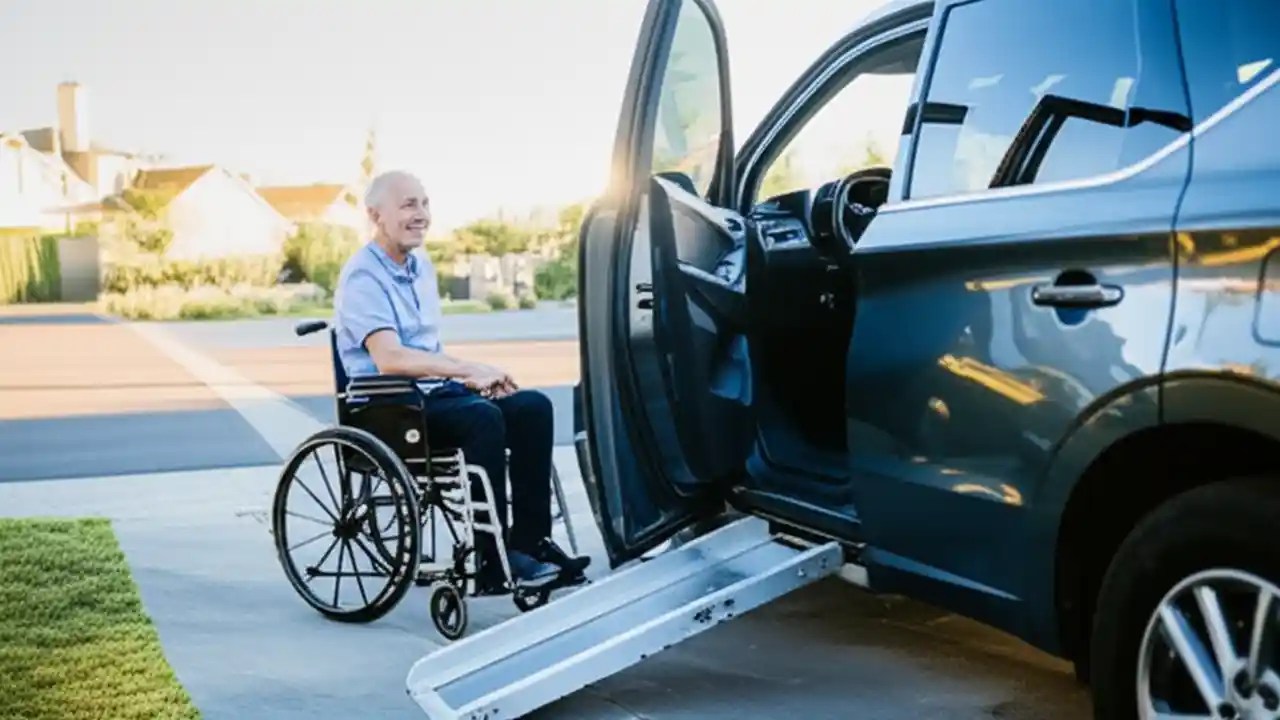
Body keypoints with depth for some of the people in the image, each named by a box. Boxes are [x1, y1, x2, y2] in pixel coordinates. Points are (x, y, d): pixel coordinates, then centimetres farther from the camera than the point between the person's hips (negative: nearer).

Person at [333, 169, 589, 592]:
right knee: (483, 417, -33)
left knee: (532, 406, -13)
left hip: (435, 391, 8)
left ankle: (530, 541, -12)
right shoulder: (362, 277, -11)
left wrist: (469, 375, -1)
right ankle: (492, 563, -29)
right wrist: (470, 370, -21)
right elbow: (390, 359, -23)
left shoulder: (421, 266, 16)